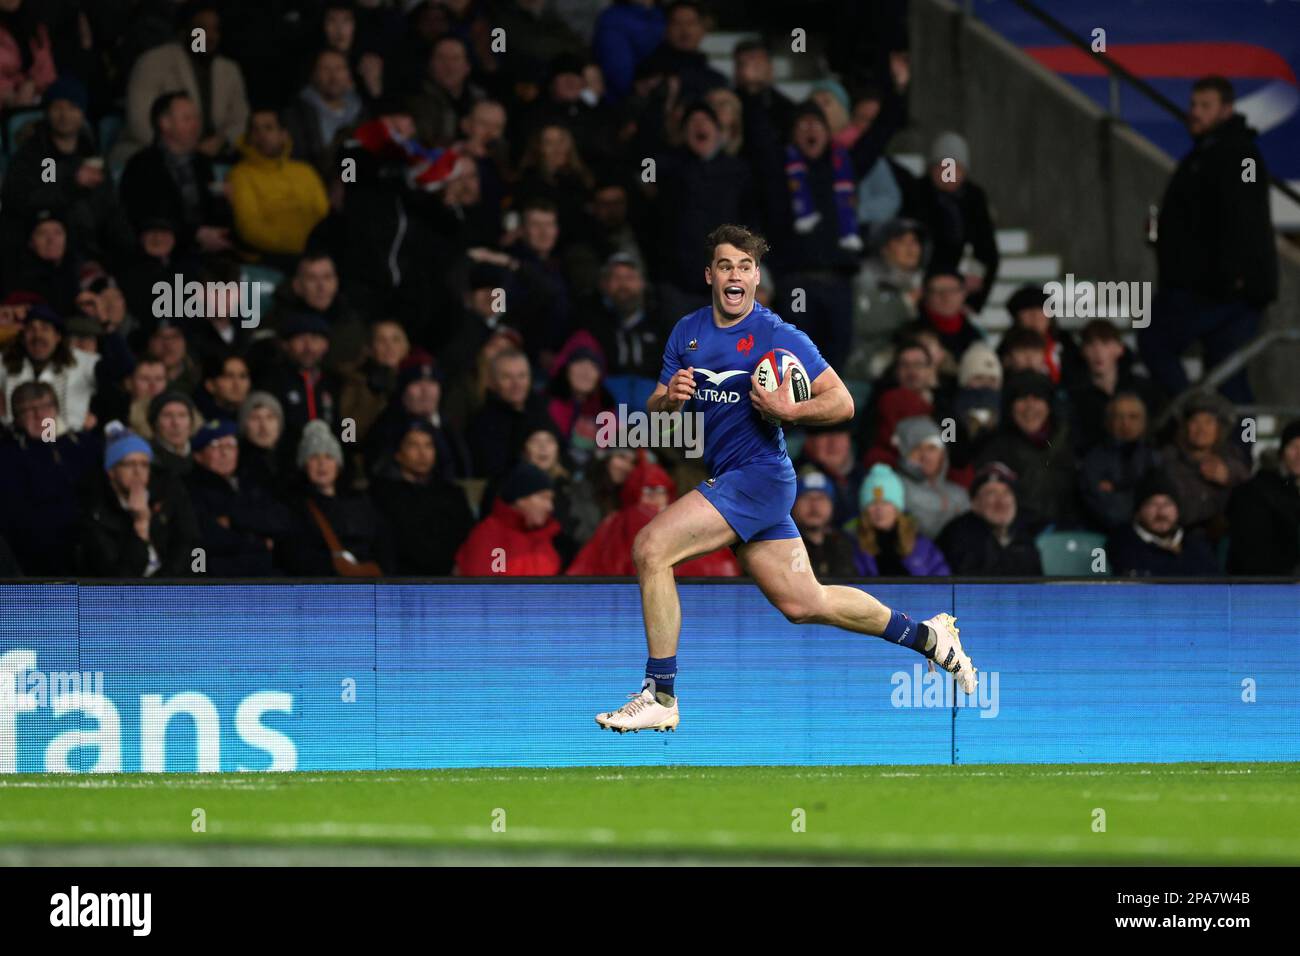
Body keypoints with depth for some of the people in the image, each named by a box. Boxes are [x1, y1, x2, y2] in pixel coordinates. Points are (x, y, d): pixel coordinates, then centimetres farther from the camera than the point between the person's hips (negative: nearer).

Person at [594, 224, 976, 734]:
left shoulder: (778, 337, -10)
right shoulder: (687, 332, 10)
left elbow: (842, 403, -9)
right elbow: (654, 413, 12)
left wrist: (788, 410, -25)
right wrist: (668, 398, -11)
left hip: (759, 476, -8)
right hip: (727, 480, 8)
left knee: (650, 548, -20)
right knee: (804, 604, 14)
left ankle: (660, 696, -14)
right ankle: (926, 636, 32)